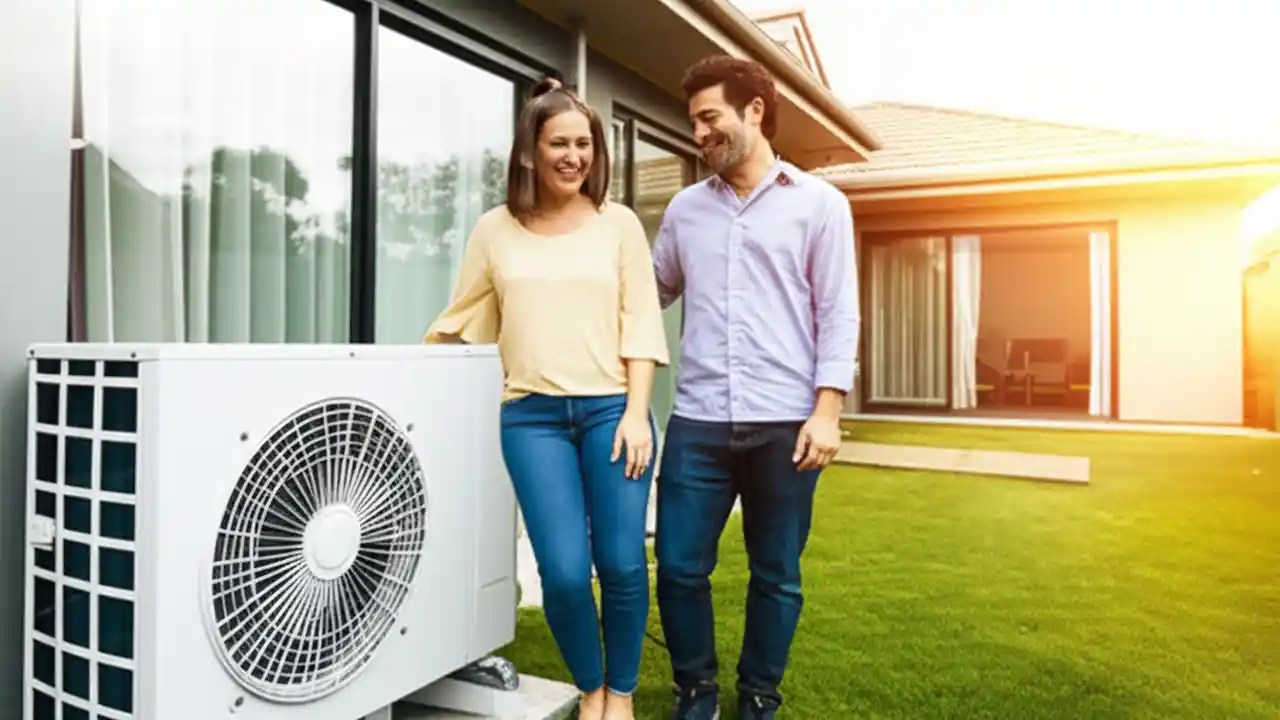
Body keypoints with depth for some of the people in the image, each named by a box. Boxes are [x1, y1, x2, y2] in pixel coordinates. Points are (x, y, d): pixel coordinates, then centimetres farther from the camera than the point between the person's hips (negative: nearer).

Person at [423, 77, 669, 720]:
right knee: (564, 572, -5)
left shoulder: (619, 223, 6)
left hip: (612, 409, 0)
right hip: (533, 416, 0)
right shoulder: (494, 230, 8)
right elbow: (461, 320, 15)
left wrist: (637, 412, -5)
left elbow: (641, 324, 2)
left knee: (622, 564, 0)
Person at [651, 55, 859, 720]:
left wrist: (826, 410, -8)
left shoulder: (819, 203, 5)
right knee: (678, 568, 5)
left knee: (776, 575, 10)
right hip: (697, 421, 3)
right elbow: (650, 293, 23)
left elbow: (838, 314, 0)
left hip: (784, 422, -2)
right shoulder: (685, 208, 14)